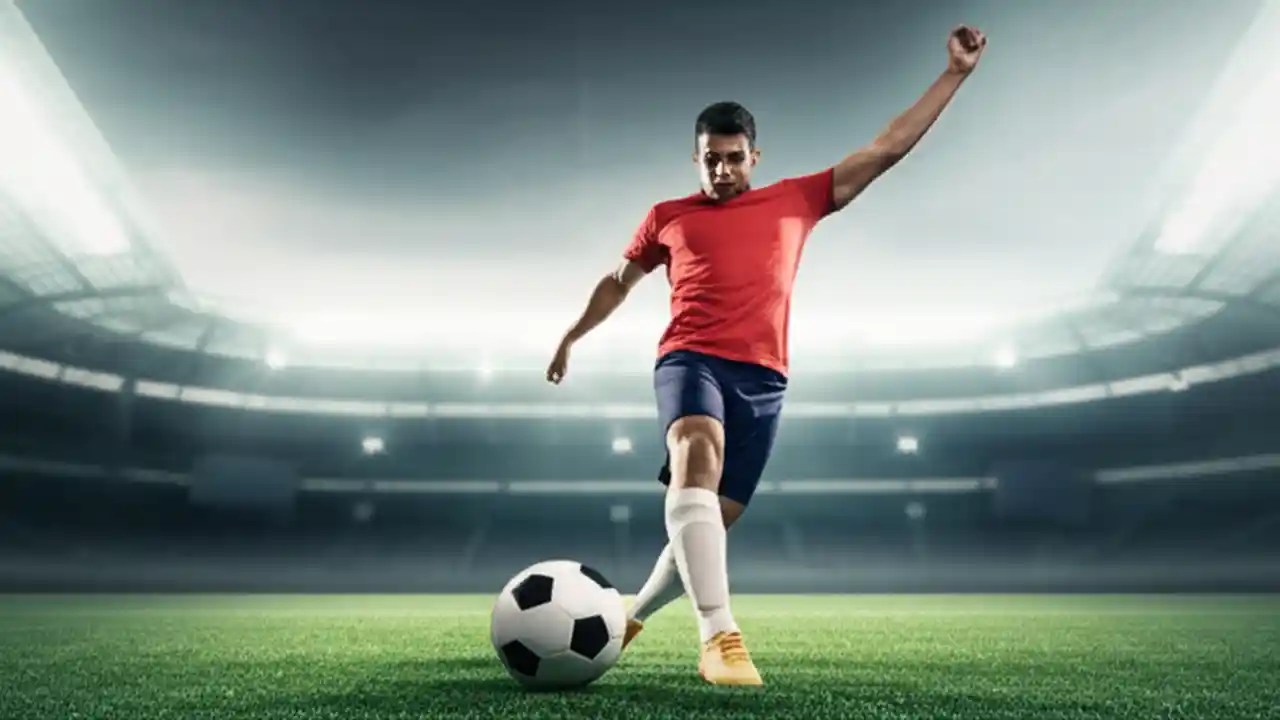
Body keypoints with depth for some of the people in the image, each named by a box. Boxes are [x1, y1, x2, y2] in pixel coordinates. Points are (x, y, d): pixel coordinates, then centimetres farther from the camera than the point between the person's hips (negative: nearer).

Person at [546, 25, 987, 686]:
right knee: (698, 458, -34)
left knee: (713, 522, 4)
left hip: (764, 378, 2)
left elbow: (887, 147, 14)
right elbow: (619, 280, 31)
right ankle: (720, 634, -44)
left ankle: (632, 616, 30)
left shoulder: (796, 200, 15)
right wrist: (573, 334, 30)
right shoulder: (667, 217, 15)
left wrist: (955, 73, 12)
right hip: (690, 359, -2)